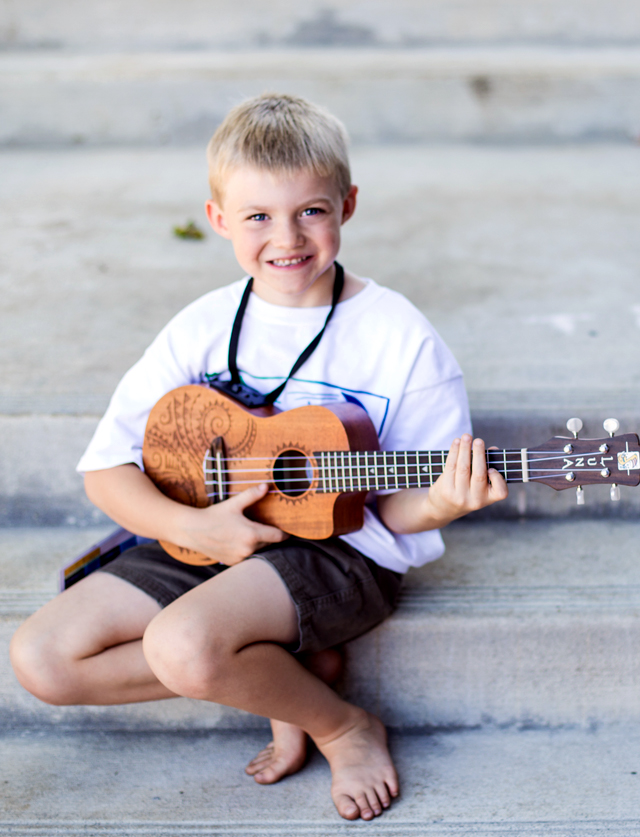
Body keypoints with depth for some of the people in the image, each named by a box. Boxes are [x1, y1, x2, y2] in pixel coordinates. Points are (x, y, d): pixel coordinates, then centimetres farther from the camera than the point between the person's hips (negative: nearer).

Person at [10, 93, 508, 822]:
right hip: (213, 538, 6)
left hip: (344, 548, -5)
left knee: (183, 644, -33)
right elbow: (106, 468, 0)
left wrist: (438, 503, -29)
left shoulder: (399, 338, -10)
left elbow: (397, 506, -5)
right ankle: (296, 668, 0)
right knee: (40, 659, -8)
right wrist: (194, 527, -17)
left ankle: (343, 726, -2)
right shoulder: (205, 327, -1)